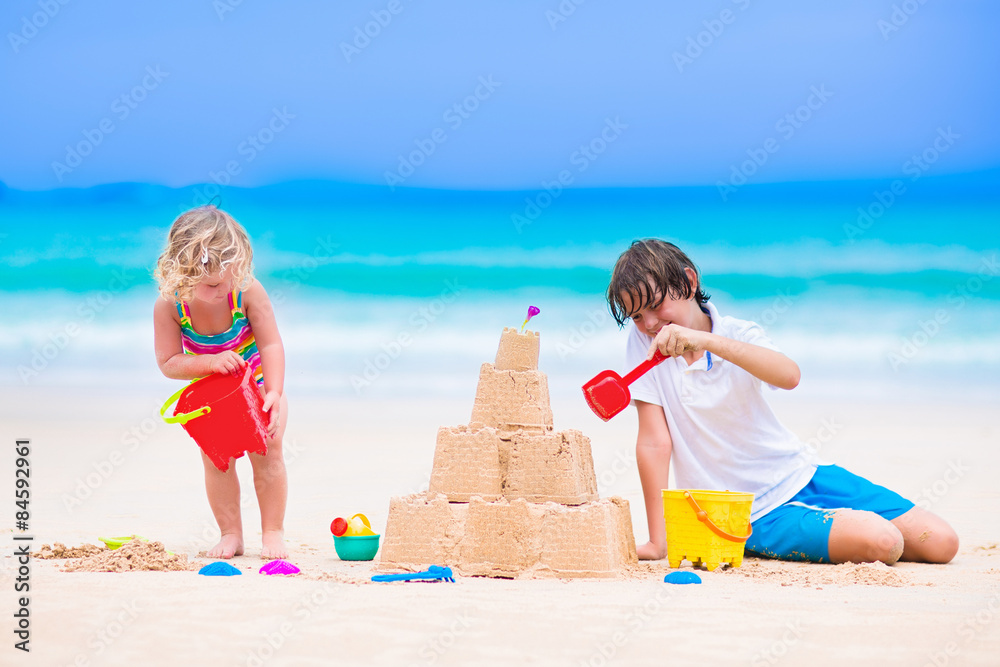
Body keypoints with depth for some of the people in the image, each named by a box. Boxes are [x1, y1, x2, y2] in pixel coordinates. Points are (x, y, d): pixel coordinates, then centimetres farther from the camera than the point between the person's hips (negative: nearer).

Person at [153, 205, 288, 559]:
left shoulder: (248, 292, -32)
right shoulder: (169, 306, -29)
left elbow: (271, 344, -25)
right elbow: (168, 362, -22)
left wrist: (274, 393, -37)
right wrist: (210, 361, -39)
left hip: (257, 380, -1)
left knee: (267, 454, -7)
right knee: (215, 459, -3)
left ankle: (273, 532, 6)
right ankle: (230, 535, 10)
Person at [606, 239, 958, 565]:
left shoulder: (738, 334, -5)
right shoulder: (643, 343, -5)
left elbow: (789, 375, -29)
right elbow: (654, 441, -10)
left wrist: (705, 341, -41)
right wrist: (658, 542, -16)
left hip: (803, 476, 3)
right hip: (758, 518, -3)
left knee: (941, 542, -5)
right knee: (883, 543, -26)